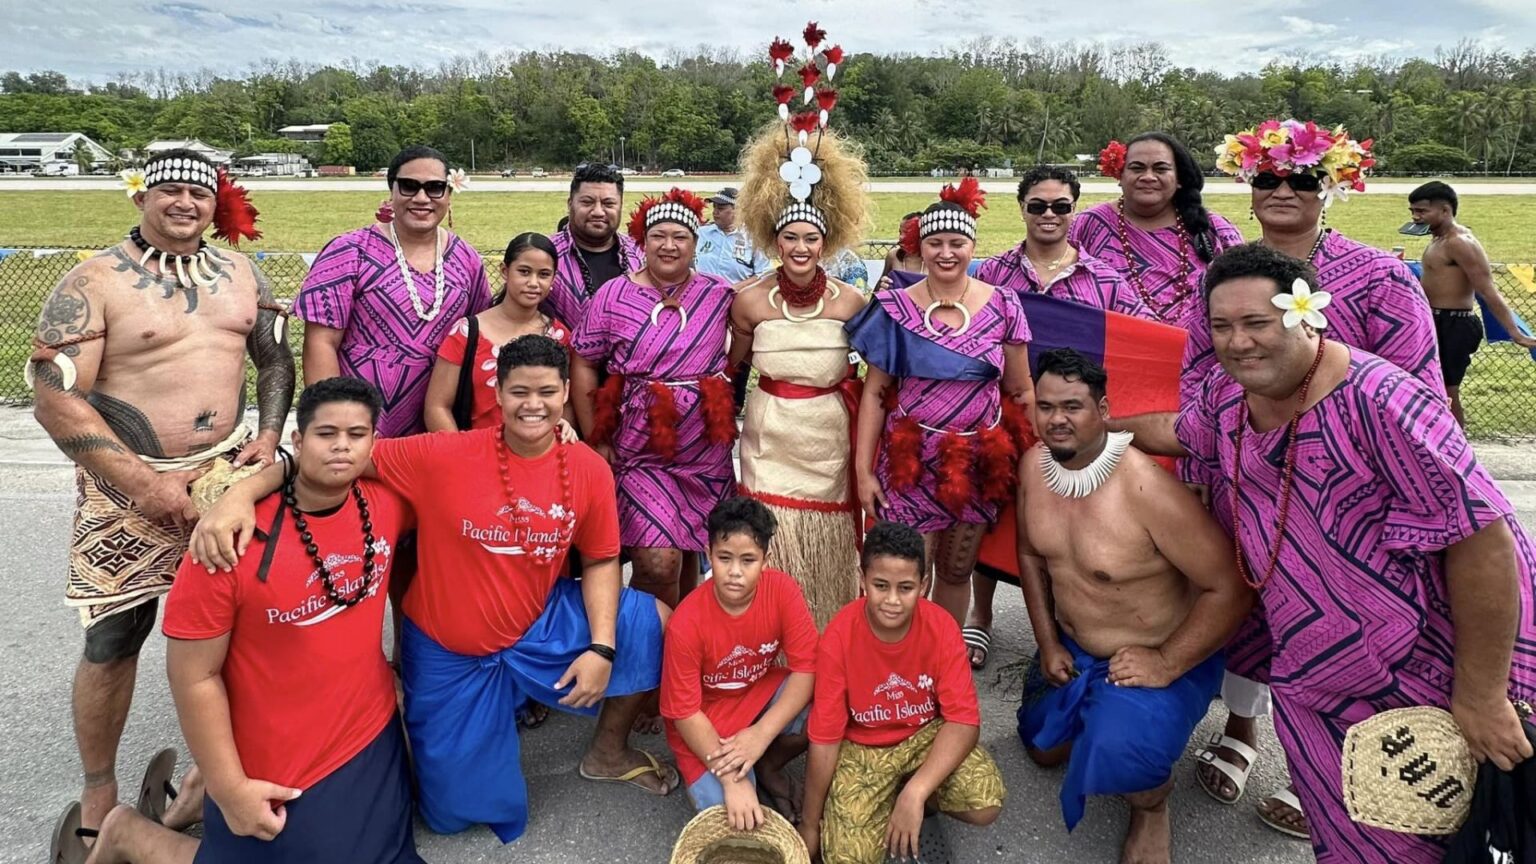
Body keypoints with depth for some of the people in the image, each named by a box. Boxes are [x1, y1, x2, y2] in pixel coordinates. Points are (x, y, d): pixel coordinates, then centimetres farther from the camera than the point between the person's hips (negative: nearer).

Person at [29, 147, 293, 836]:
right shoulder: (93, 282, -9)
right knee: (112, 640, 4)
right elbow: (56, 398, -14)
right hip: (130, 486, -4)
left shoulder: (240, 272, 6)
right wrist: (148, 485, -18)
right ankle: (98, 798, 24)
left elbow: (275, 357, 14)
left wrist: (269, 436, -3)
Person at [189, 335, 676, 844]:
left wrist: (602, 647, -15)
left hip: (540, 628, 3)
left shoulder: (589, 470, -12)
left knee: (654, 622, -10)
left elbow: (601, 560, -3)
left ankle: (608, 753, 15)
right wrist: (242, 493, -35)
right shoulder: (443, 456, -22)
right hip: (448, 652, -2)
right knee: (455, 812, 7)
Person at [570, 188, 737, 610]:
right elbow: (582, 366, 0)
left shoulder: (719, 295, 3)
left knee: (689, 556, 15)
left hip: (706, 452, 3)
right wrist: (595, 442, -4)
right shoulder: (613, 295, -2)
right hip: (640, 450, -2)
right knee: (658, 563, -12)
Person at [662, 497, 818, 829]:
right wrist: (731, 780, -27)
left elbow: (807, 667, -20)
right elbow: (684, 712, -20)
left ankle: (768, 766, 2)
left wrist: (762, 734, -30)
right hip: (706, 724, -3)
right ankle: (704, 782, 13)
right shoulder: (686, 623, -27)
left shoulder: (781, 589, -20)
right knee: (730, 821, -22)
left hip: (764, 694, 3)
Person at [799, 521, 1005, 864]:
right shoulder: (838, 639, -24)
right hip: (860, 748, -1)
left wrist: (915, 793, -35)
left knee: (986, 805, -24)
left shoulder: (941, 627, -20)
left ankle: (906, 789, 8)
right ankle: (888, 802, 14)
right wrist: (810, 823, -7)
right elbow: (824, 738, -16)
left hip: (927, 734, 2)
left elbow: (963, 720, -22)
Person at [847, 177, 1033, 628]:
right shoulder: (895, 308, -3)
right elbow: (874, 393, -1)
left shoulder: (1003, 306, 0)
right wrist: (863, 469, -4)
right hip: (910, 460, -2)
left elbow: (1020, 391, 6)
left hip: (978, 460, 2)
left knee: (957, 572, 15)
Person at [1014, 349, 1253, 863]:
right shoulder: (1034, 464, -11)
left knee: (1117, 755, -32)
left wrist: (1166, 665, -24)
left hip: (1158, 656, -7)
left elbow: (1230, 589, -28)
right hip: (1072, 647, 7)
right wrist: (1048, 643, 3)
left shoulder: (1144, 487, -33)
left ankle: (1152, 806, 5)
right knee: (1042, 747, 20)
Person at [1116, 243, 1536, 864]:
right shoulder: (1227, 392, -4)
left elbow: (1483, 537, -26)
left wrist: (1480, 695, -21)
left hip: (1441, 660, -6)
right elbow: (1178, 432, 20)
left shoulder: (1377, 402, -27)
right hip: (1323, 670, 6)